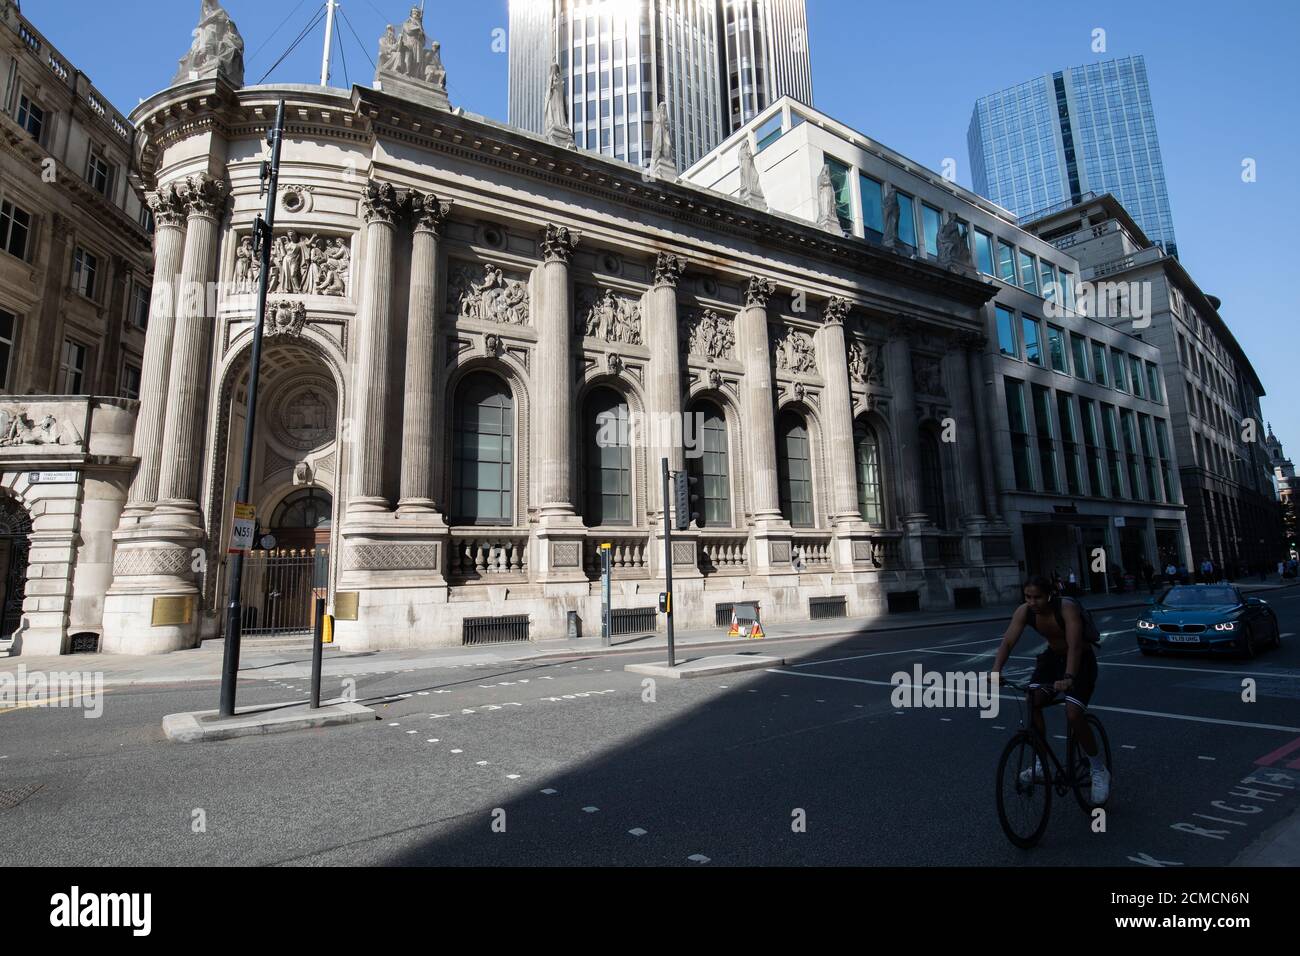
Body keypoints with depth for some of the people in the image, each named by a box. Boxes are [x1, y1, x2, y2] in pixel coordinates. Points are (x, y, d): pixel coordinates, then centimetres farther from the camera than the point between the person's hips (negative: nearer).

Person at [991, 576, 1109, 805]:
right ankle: (1041, 763, 0)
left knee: (1073, 714, -20)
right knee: (1032, 702, -15)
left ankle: (1099, 770, 3)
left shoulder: (1067, 608, -29)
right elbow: (1008, 641, -22)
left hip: (1081, 660, -5)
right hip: (1053, 657, 5)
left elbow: (1075, 647, -38)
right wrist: (996, 670, -37)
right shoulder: (1024, 611, -16)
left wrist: (1069, 678, -52)